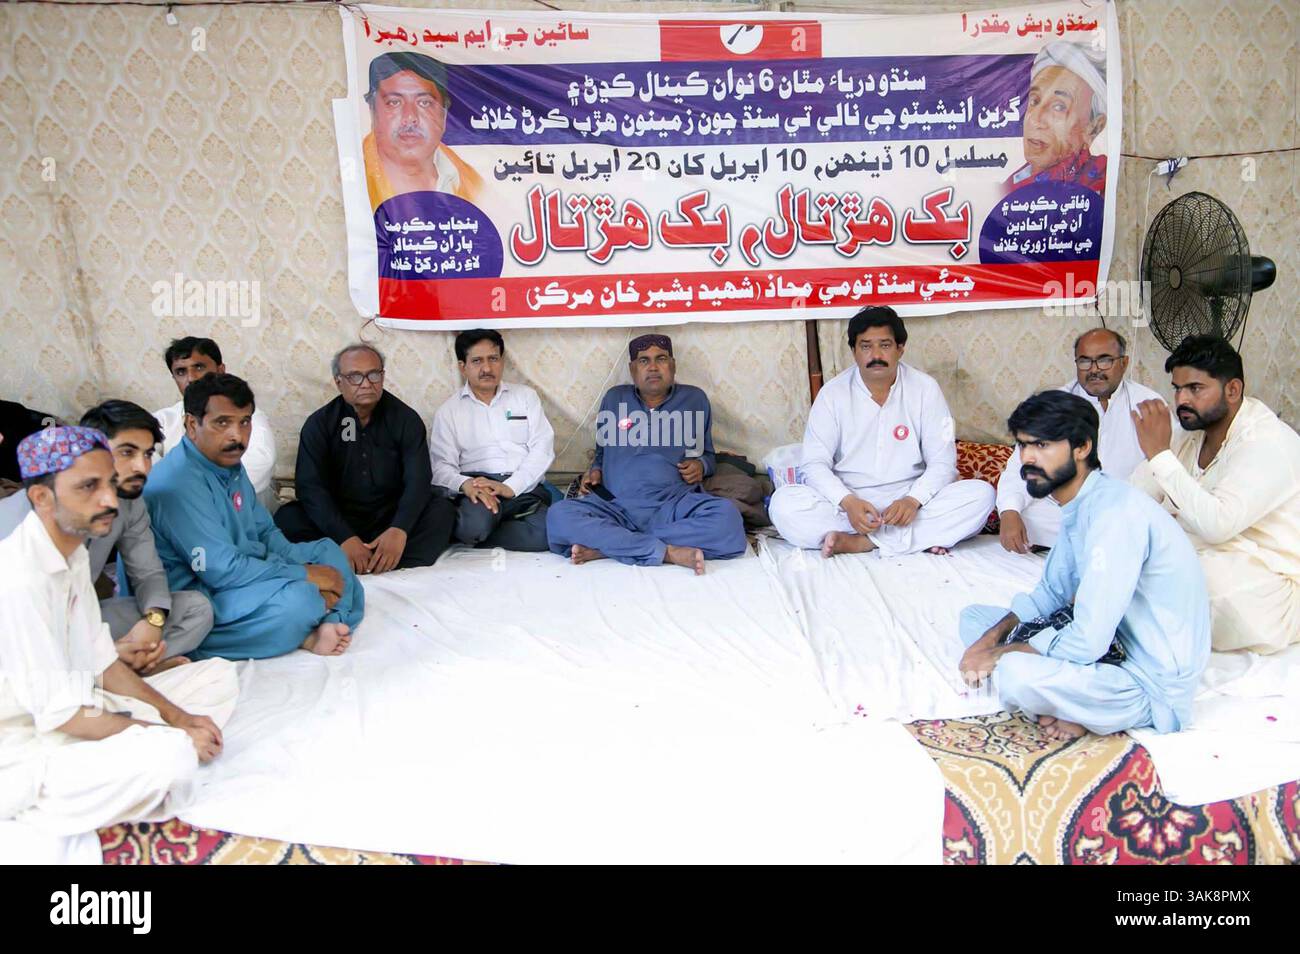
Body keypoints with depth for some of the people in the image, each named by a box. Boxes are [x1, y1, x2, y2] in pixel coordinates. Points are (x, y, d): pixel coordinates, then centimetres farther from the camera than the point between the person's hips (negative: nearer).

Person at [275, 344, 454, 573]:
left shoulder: (405, 419, -1)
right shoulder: (319, 424, -1)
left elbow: (418, 480, -13)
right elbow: (310, 486, -13)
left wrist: (399, 530, -32)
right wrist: (344, 538, -29)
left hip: (391, 519, 0)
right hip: (338, 522, 0)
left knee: (442, 510, -26)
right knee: (287, 517, -26)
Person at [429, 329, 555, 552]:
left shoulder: (525, 395, 16)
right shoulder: (449, 411, 13)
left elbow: (543, 447, 5)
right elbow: (441, 466, 3)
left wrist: (510, 487, -11)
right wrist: (465, 484, -21)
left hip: (525, 486, 3)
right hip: (477, 487, -3)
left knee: (544, 533, -31)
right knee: (475, 524, -39)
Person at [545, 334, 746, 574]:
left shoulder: (694, 399, 14)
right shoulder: (615, 398, 17)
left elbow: (707, 453, 24)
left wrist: (701, 465, 1)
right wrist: (595, 471, 6)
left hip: (675, 505, 0)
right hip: (615, 506, 0)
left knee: (727, 517, -34)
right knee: (559, 516, -29)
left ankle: (603, 546, -29)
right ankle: (667, 552, -33)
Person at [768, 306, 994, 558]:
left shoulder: (925, 388, 1)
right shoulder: (832, 393, 0)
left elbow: (943, 461, -2)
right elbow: (815, 463, -5)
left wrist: (913, 500, -22)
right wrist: (848, 502, -24)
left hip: (909, 500, 1)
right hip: (848, 502, -1)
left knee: (981, 494, -24)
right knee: (783, 503, -27)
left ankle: (860, 542, -28)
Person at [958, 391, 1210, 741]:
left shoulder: (1117, 512, -27)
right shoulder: (1078, 505, 4)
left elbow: (1086, 642, -30)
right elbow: (1051, 593, 16)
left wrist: (998, 655, -15)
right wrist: (992, 637, -2)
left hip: (1153, 686, -9)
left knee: (1016, 674, -33)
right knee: (974, 617, 8)